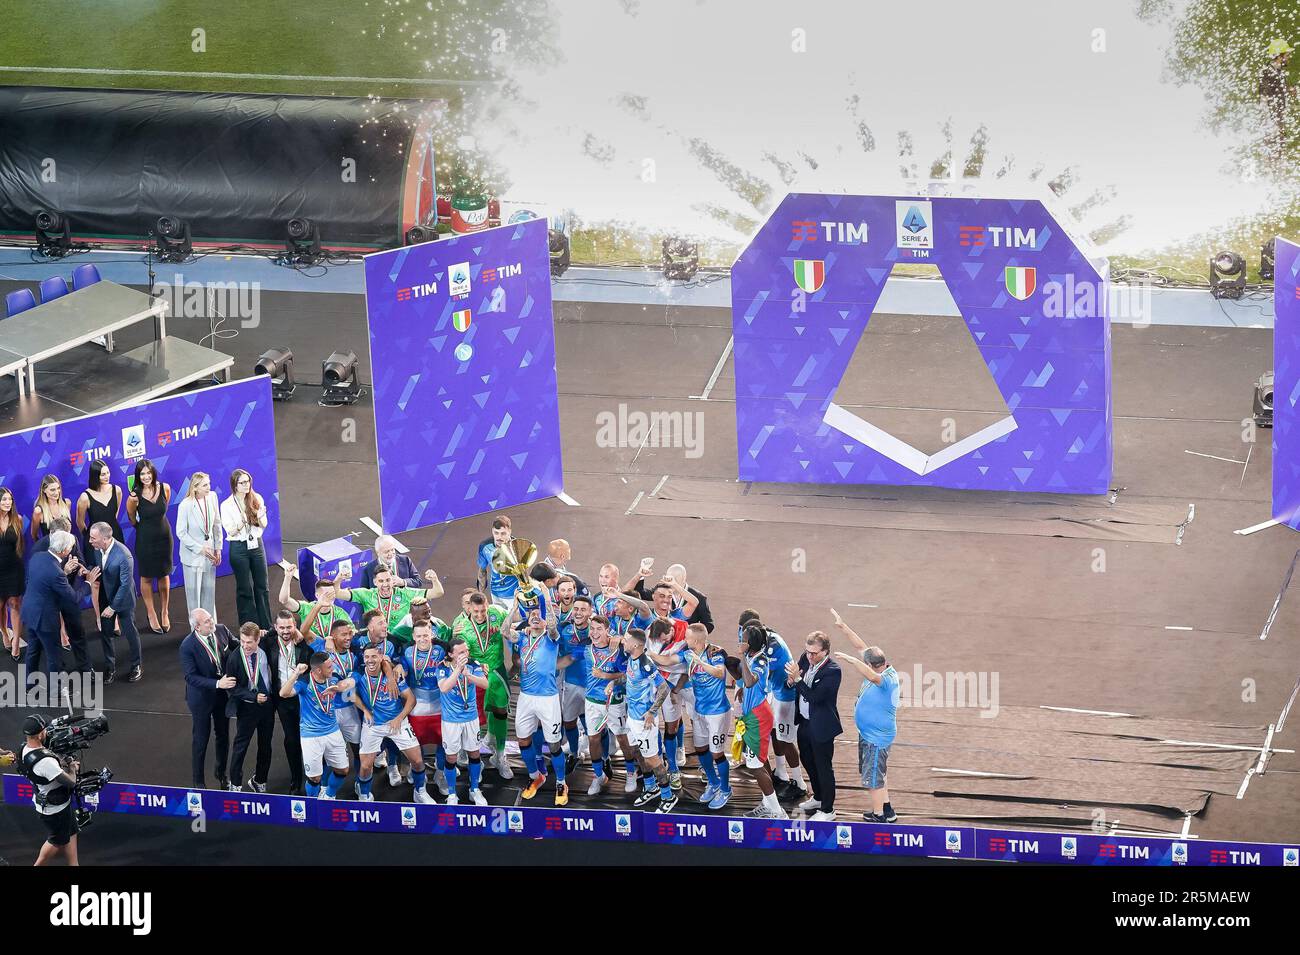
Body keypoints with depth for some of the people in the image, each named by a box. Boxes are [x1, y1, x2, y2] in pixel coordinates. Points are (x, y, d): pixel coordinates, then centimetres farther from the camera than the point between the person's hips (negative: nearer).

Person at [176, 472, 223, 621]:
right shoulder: (185, 505, -18)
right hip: (193, 554, -4)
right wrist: (199, 549, -15)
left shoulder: (212, 498, -4)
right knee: (194, 592, 4)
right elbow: (181, 533, -12)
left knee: (209, 591, 11)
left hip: (209, 552, 4)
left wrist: (218, 548, 6)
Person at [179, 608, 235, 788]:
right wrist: (217, 684, -32)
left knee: (223, 735, 22)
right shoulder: (188, 646, -27)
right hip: (201, 697, -5)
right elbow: (191, 677, -25)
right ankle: (198, 780, 31)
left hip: (223, 693, 5)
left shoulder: (221, 631, -13)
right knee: (201, 739, 12)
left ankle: (222, 773, 44)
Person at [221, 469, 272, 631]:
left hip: (256, 544, 3)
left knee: (261, 586, 8)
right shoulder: (227, 505, -8)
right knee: (244, 589, 5)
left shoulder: (257, 499, 0)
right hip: (239, 548, -3)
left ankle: (266, 626, 17)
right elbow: (231, 531, -9)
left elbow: (263, 526, 5)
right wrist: (242, 522, -28)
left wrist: (260, 517, -18)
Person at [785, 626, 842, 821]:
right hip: (804, 722, 8)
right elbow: (791, 683, 8)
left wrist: (798, 679, -33)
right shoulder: (805, 659, -3)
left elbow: (815, 696, -29)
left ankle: (827, 810, 17)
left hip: (821, 726, -8)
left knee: (823, 767, 4)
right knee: (807, 760, 24)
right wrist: (790, 681, -15)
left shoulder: (832, 671, -25)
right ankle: (818, 798, 44)